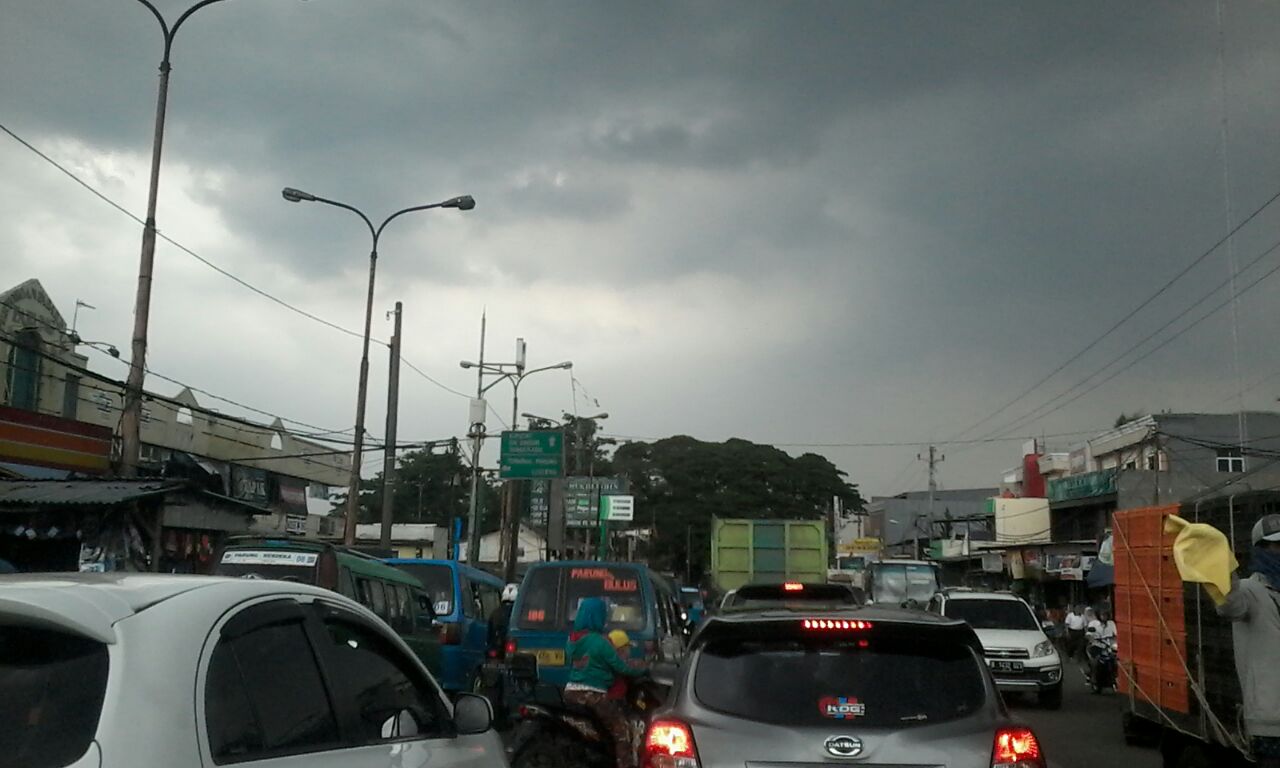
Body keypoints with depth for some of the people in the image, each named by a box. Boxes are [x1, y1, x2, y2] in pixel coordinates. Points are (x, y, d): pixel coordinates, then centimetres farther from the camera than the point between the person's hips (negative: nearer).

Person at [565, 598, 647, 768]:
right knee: (622, 732, 0)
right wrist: (642, 670, 6)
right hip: (594, 696, -7)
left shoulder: (572, 639, 7)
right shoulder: (600, 642, -14)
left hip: (571, 694, 7)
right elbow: (621, 668, -10)